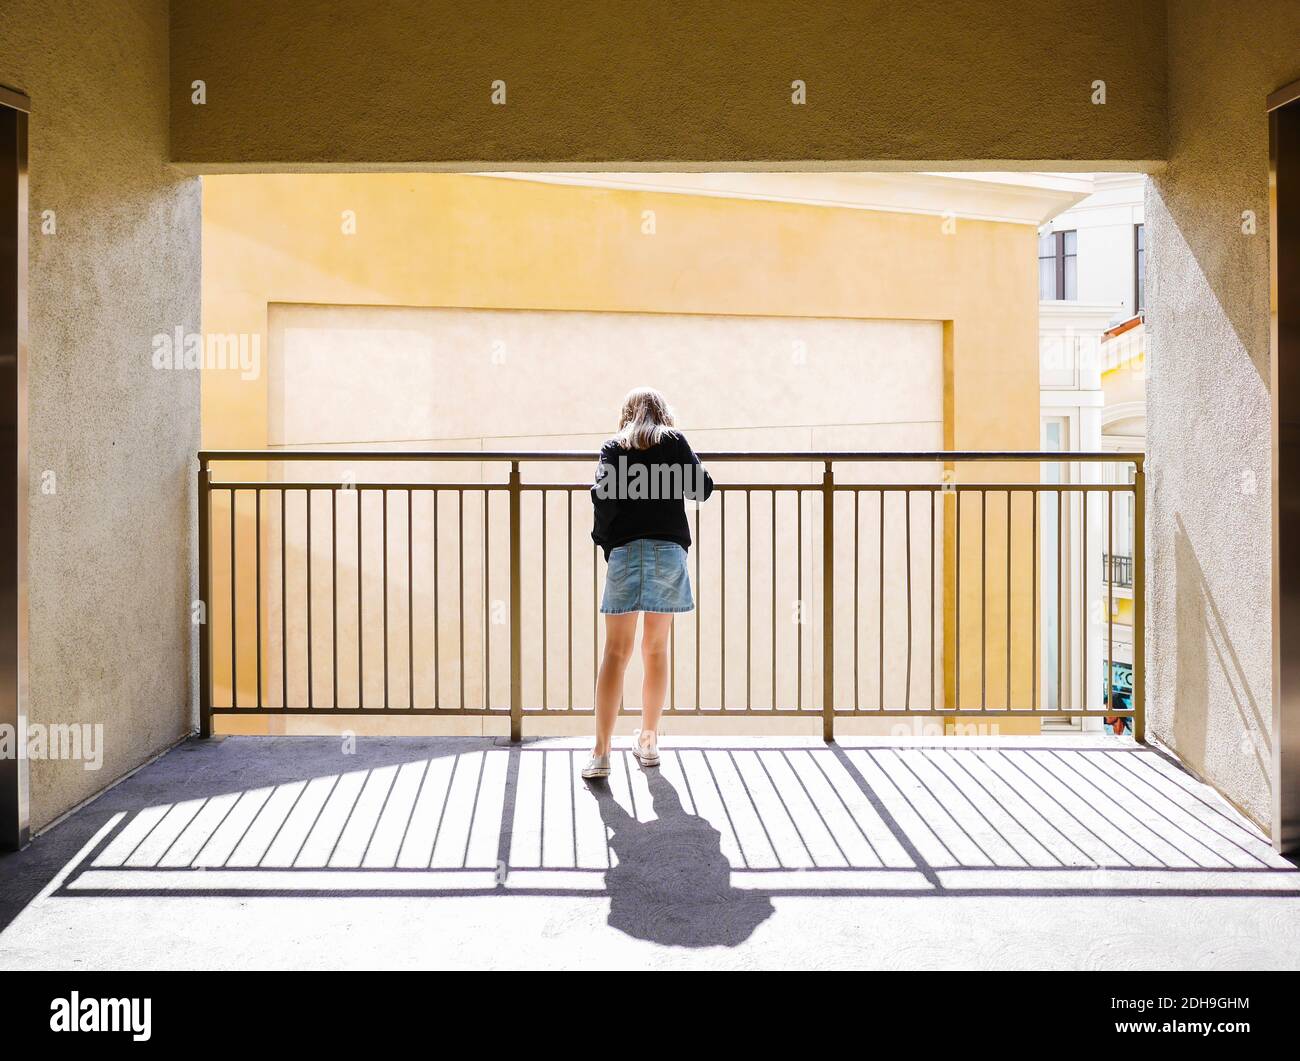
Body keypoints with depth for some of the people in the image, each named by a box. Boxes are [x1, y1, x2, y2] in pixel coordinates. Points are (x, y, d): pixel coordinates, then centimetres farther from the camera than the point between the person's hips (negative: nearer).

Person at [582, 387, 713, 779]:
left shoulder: (613, 446, 10)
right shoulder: (675, 441, 11)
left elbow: (603, 494, -5)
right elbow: (702, 489, 4)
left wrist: (602, 539, 9)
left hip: (624, 551, -1)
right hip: (669, 548, 1)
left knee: (616, 652, -2)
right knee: (656, 649, 12)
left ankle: (601, 753, -10)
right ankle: (648, 742, 22)